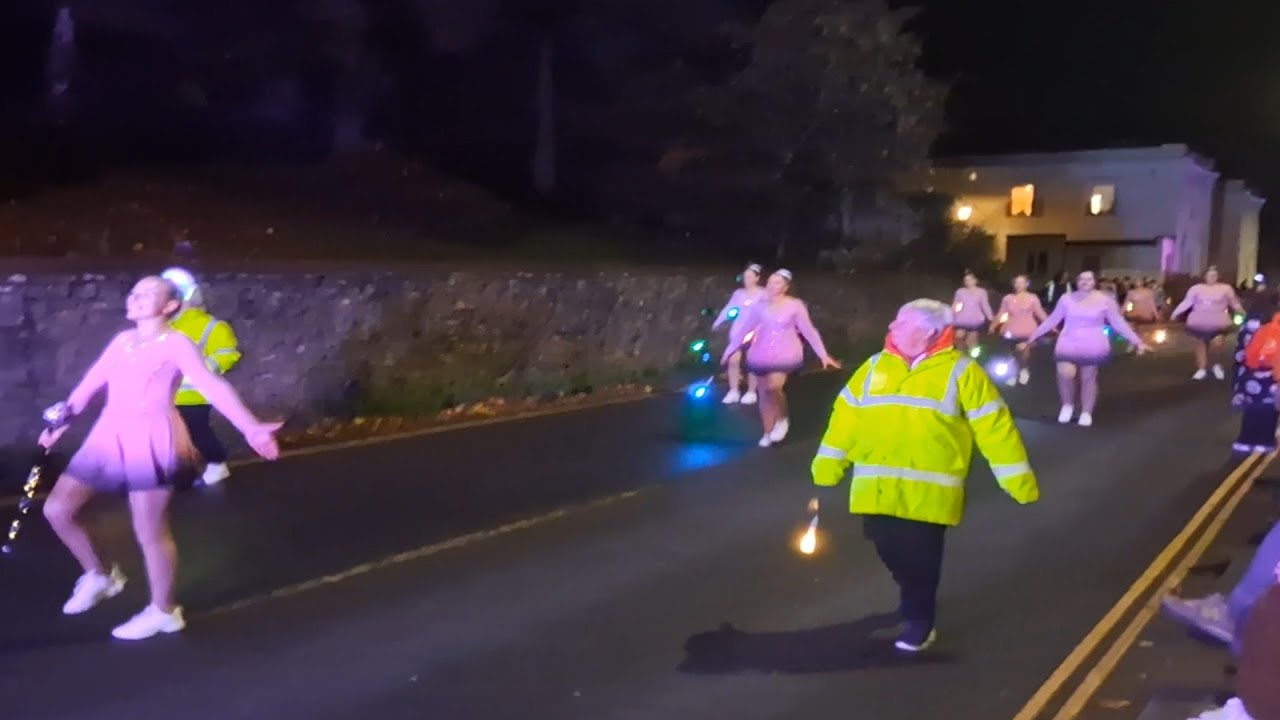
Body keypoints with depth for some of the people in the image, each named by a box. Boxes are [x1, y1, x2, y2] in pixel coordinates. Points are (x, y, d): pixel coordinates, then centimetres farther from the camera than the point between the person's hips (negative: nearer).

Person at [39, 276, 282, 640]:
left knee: (150, 531, -1)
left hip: (152, 441, -7)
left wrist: (250, 427, -30)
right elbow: (90, 383, 24)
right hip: (110, 437, 7)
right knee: (57, 508, 8)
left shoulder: (176, 344, -6)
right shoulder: (121, 341, 13)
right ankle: (100, 575, 30)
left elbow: (213, 386, -18)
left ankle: (164, 611, 17)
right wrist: (59, 423, 32)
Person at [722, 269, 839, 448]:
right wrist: (730, 350, 7)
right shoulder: (760, 306, 3)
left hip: (785, 354, -4)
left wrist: (823, 354, -5)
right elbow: (745, 329, 7)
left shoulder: (795, 305, -4)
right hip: (761, 354, 4)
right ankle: (768, 433, 22)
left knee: (774, 386, -25)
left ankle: (783, 418, 4)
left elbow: (808, 330, -2)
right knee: (764, 392, 7)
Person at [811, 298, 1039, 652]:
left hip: (927, 491, -4)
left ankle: (919, 622, 25)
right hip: (877, 490, 4)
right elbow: (846, 416, 12)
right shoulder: (875, 367, 9)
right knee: (890, 552, 12)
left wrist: (1019, 483, -6)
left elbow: (994, 427, -5)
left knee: (920, 559, 3)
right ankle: (915, 603, 41)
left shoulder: (960, 372, -4)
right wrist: (826, 470, 13)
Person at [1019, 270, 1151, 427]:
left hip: (1093, 347, 0)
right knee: (1065, 374, -19)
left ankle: (1087, 413, 21)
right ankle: (1067, 405, 6)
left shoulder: (1105, 300, -2)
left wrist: (1138, 342, -4)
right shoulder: (1067, 299, 1)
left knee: (1088, 378, 4)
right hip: (1069, 344, 0)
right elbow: (1051, 321, 6)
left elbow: (1119, 323, 1)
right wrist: (1030, 339, 4)